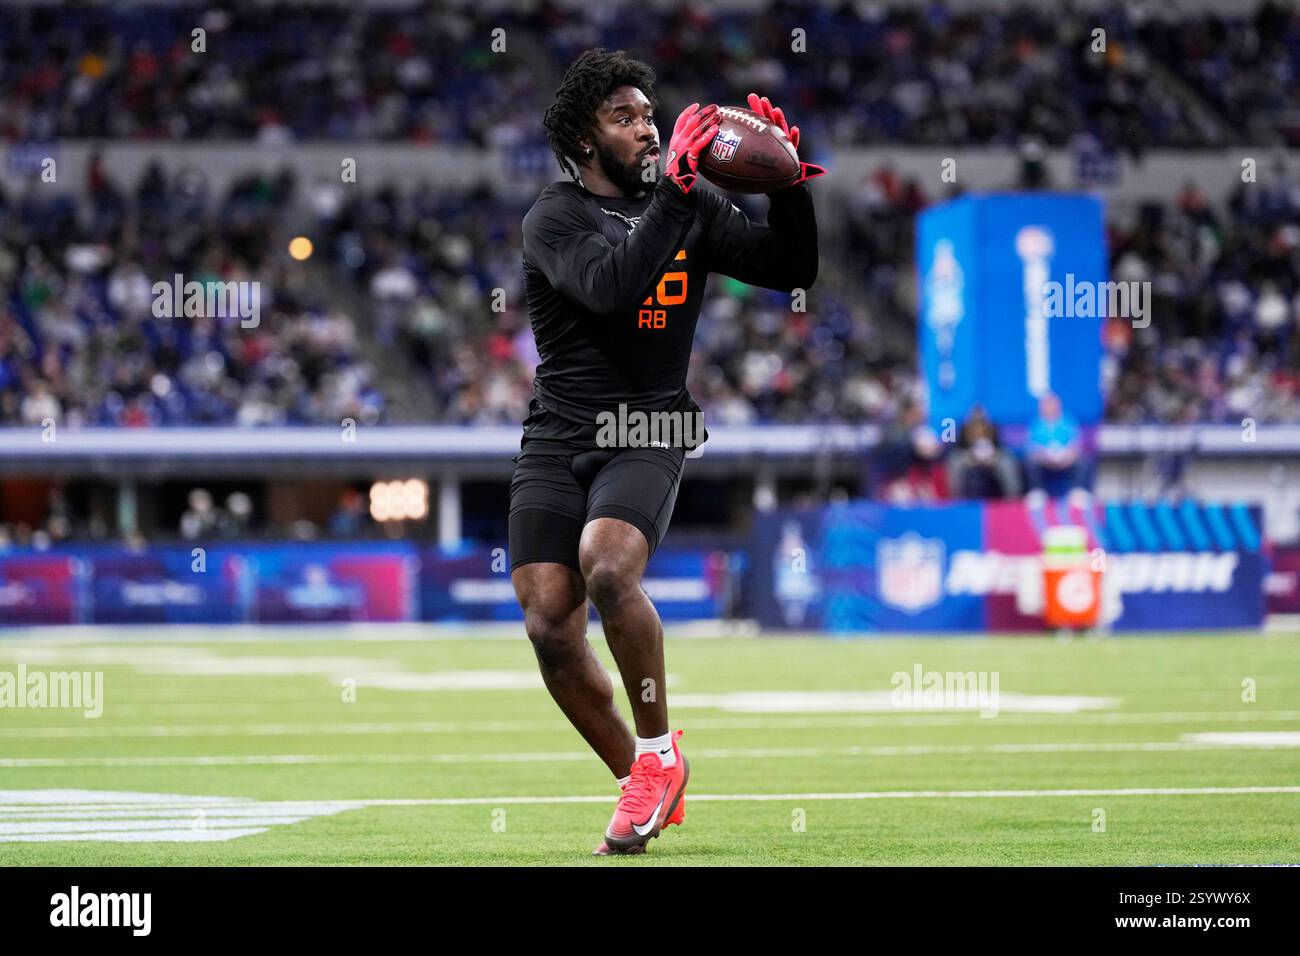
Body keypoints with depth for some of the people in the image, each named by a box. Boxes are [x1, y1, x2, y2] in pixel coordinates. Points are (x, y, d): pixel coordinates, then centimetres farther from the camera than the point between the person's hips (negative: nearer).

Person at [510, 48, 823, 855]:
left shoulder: (692, 209, 10)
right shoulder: (555, 217, -2)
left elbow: (792, 271, 10)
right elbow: (610, 286, -22)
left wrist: (790, 184, -5)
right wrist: (674, 190, -24)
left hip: (649, 436, 0)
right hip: (557, 439, 1)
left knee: (607, 566, -29)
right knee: (549, 624, -9)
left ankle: (659, 751, -11)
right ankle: (643, 785, 10)